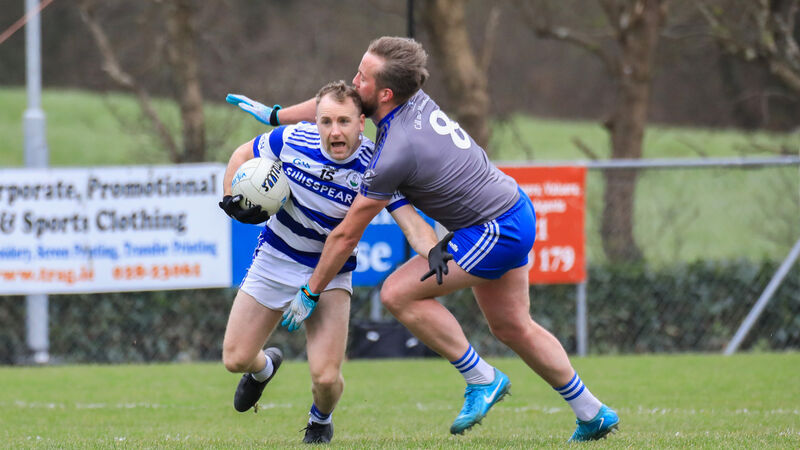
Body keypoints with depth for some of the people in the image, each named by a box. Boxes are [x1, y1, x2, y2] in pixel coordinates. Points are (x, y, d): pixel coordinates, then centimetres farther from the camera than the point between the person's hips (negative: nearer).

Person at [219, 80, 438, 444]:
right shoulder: (293, 140, -18)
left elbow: (413, 224, -31)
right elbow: (242, 156, 2)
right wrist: (234, 200, -14)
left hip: (331, 274, -2)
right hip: (275, 260, 2)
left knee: (326, 376, -15)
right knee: (235, 359, 3)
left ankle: (321, 419, 24)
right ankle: (264, 366, 44)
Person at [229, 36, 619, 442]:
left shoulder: (395, 153, -26)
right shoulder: (415, 100, -4)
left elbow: (346, 236, -16)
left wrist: (309, 294, -6)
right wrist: (274, 115, 19)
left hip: (495, 233, -10)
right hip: (513, 208, 10)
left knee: (398, 294, -11)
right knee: (512, 327, 20)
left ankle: (481, 379, -1)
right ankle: (593, 414, 29)